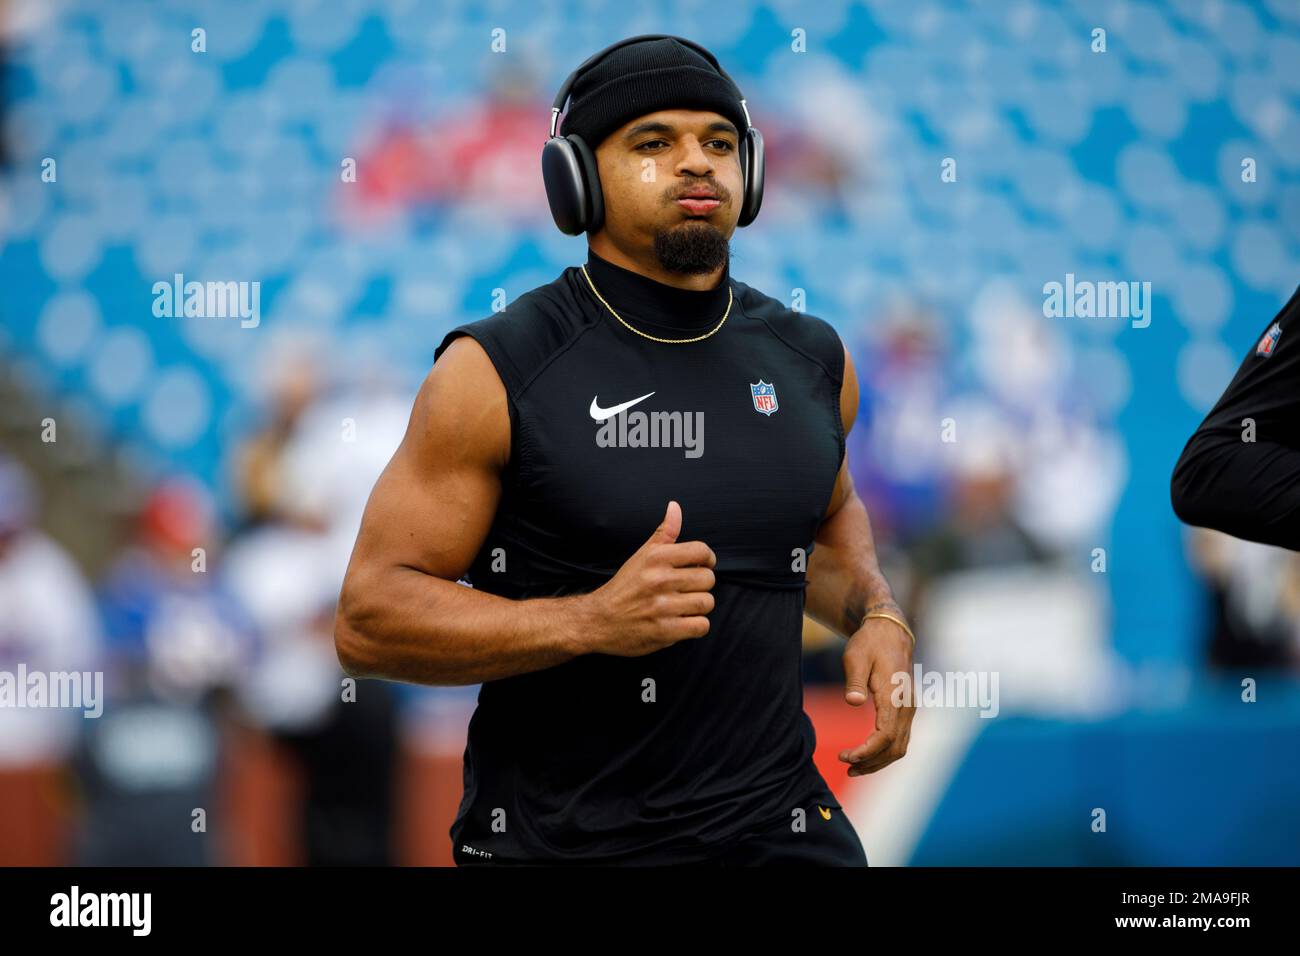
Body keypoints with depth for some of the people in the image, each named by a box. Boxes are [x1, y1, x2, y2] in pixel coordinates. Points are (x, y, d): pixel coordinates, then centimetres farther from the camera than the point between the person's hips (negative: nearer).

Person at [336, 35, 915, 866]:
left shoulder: (810, 361, 4)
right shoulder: (497, 374, -10)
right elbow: (370, 618, -12)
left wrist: (877, 618, 4)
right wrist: (590, 622, -24)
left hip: (775, 827, 4)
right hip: (561, 842, -4)